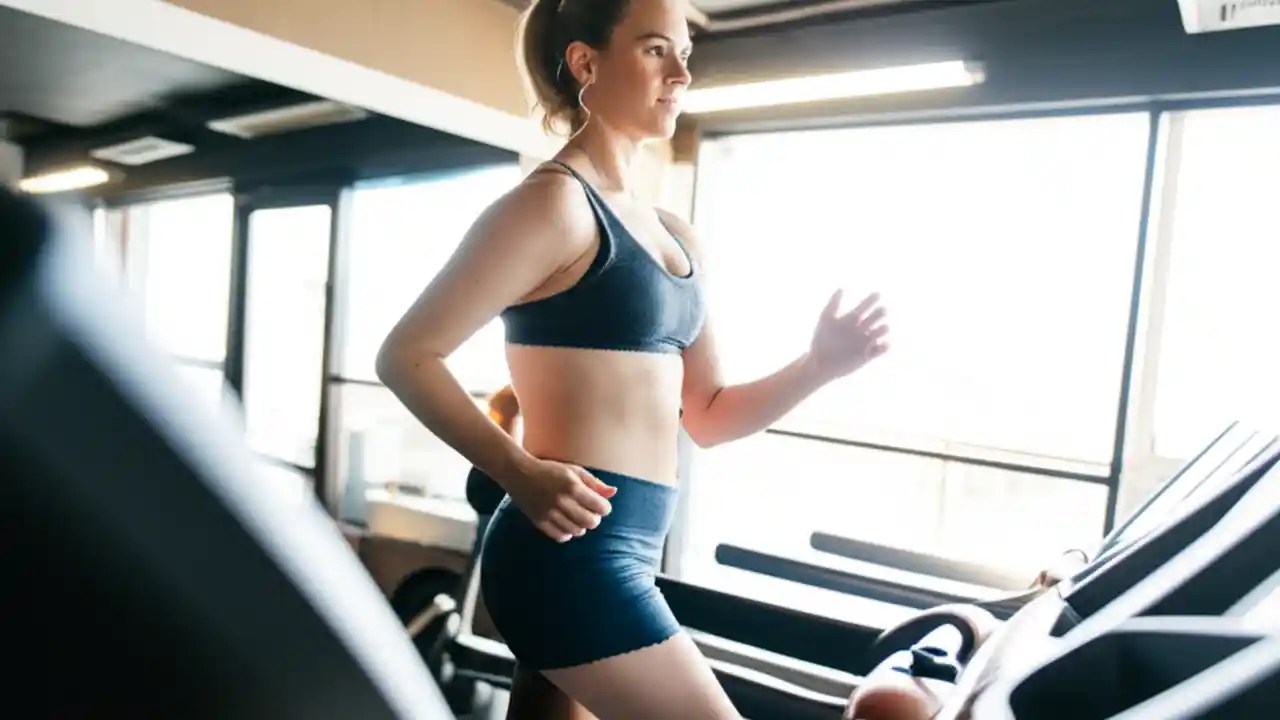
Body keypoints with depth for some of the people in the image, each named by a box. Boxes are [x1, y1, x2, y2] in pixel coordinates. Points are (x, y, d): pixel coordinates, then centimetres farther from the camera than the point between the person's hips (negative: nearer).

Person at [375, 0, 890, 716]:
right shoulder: (553, 202, -10)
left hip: (619, 555, 8)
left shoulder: (676, 238, 15)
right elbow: (407, 356, -12)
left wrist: (820, 364, 0)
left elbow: (708, 416, 14)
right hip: (572, 548, -8)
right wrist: (521, 473, -22)